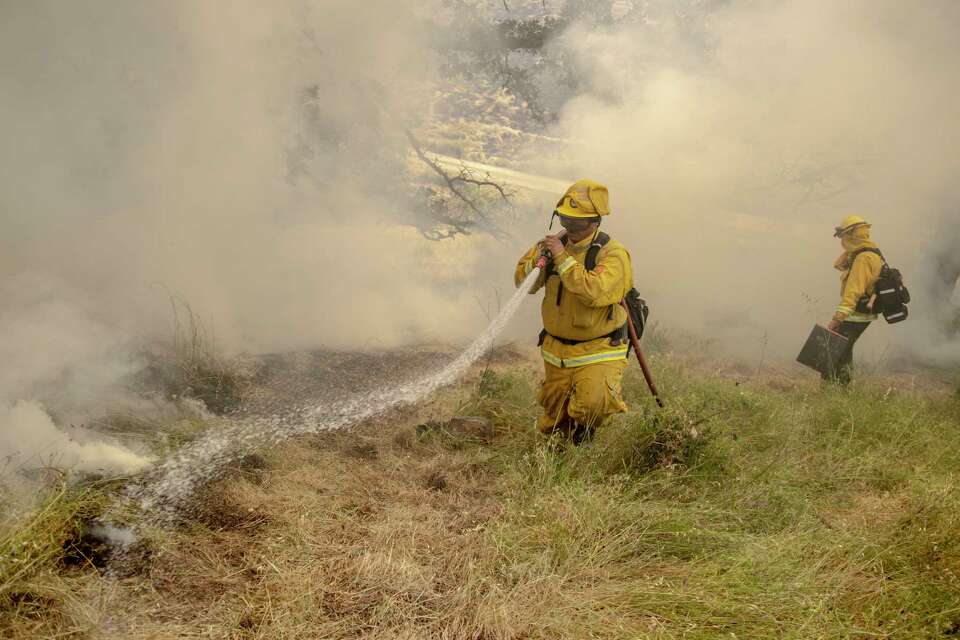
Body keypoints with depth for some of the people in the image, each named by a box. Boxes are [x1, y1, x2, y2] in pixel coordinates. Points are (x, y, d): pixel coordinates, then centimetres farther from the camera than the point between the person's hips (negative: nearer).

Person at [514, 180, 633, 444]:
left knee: (592, 402, -31)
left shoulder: (612, 254, -16)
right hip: (556, 350, 5)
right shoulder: (557, 244, 1)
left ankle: (584, 432, 4)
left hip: (597, 351, -5)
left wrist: (563, 259, -29)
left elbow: (594, 292, -32)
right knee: (552, 427, 13)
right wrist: (537, 259, -18)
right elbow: (523, 282, 1)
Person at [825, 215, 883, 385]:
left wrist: (837, 318, -35)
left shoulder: (864, 258, -22)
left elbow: (853, 291, -30)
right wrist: (849, 252, 3)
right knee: (843, 350, 22)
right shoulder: (871, 253, 11)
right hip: (864, 313, 10)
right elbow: (838, 265, 19)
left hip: (856, 315, -10)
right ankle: (843, 385, 32)